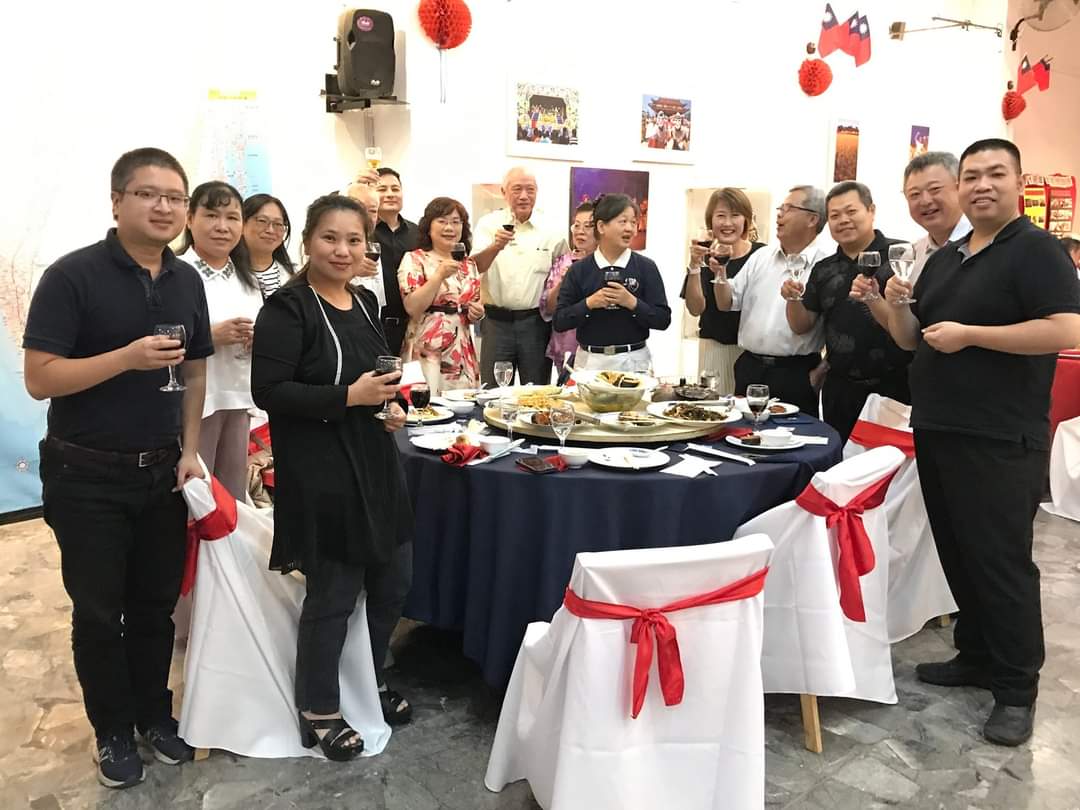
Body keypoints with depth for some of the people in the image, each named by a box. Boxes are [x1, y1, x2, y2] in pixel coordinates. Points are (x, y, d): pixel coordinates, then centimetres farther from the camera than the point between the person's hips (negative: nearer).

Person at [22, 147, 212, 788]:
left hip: (161, 471, 5)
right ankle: (113, 730, 28)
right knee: (98, 612, 10)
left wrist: (190, 452, 3)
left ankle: (155, 712, 34)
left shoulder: (187, 281, 4)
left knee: (156, 604, 15)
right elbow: (39, 378, -17)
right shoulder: (73, 276, -13)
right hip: (88, 477, -4)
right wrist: (130, 357, -27)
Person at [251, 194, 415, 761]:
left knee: (392, 582, 16)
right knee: (333, 595, 4)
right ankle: (319, 714, 26)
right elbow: (268, 391, -20)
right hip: (319, 473, -8)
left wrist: (392, 404, 2)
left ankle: (372, 682, 40)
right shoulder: (288, 308, -14)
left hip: (375, 462, 8)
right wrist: (349, 397, -25)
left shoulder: (364, 302, 9)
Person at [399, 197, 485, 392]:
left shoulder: (469, 265, 13)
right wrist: (439, 275, -19)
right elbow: (412, 308, -13)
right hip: (427, 353, -5)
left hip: (462, 353, 5)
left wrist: (477, 313, 0)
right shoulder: (414, 259, -2)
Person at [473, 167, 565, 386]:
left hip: (536, 323, 1)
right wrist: (496, 247, -32)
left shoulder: (549, 230, 5)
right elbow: (474, 267, -13)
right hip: (496, 321, -1)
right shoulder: (489, 224, 2)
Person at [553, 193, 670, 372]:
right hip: (590, 361, 0)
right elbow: (559, 322, -1)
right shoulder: (578, 270, 1)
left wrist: (632, 302, -17)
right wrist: (589, 303, -15)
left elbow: (663, 320, -4)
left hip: (633, 361, 0)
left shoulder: (646, 267, 0)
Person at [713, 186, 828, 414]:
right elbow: (726, 304, 13)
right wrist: (720, 275, -4)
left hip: (796, 375, -5)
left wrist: (819, 373, -9)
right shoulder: (761, 257, 10)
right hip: (749, 368, 5)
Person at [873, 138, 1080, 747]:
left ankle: (1018, 688, 11)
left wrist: (969, 334, -21)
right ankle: (976, 656, 29)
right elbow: (911, 340, 17)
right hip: (937, 432, 8)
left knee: (1001, 561, -2)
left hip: (1001, 441, -7)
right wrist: (897, 306, -3)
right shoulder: (944, 260, 15)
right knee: (958, 555, 15)